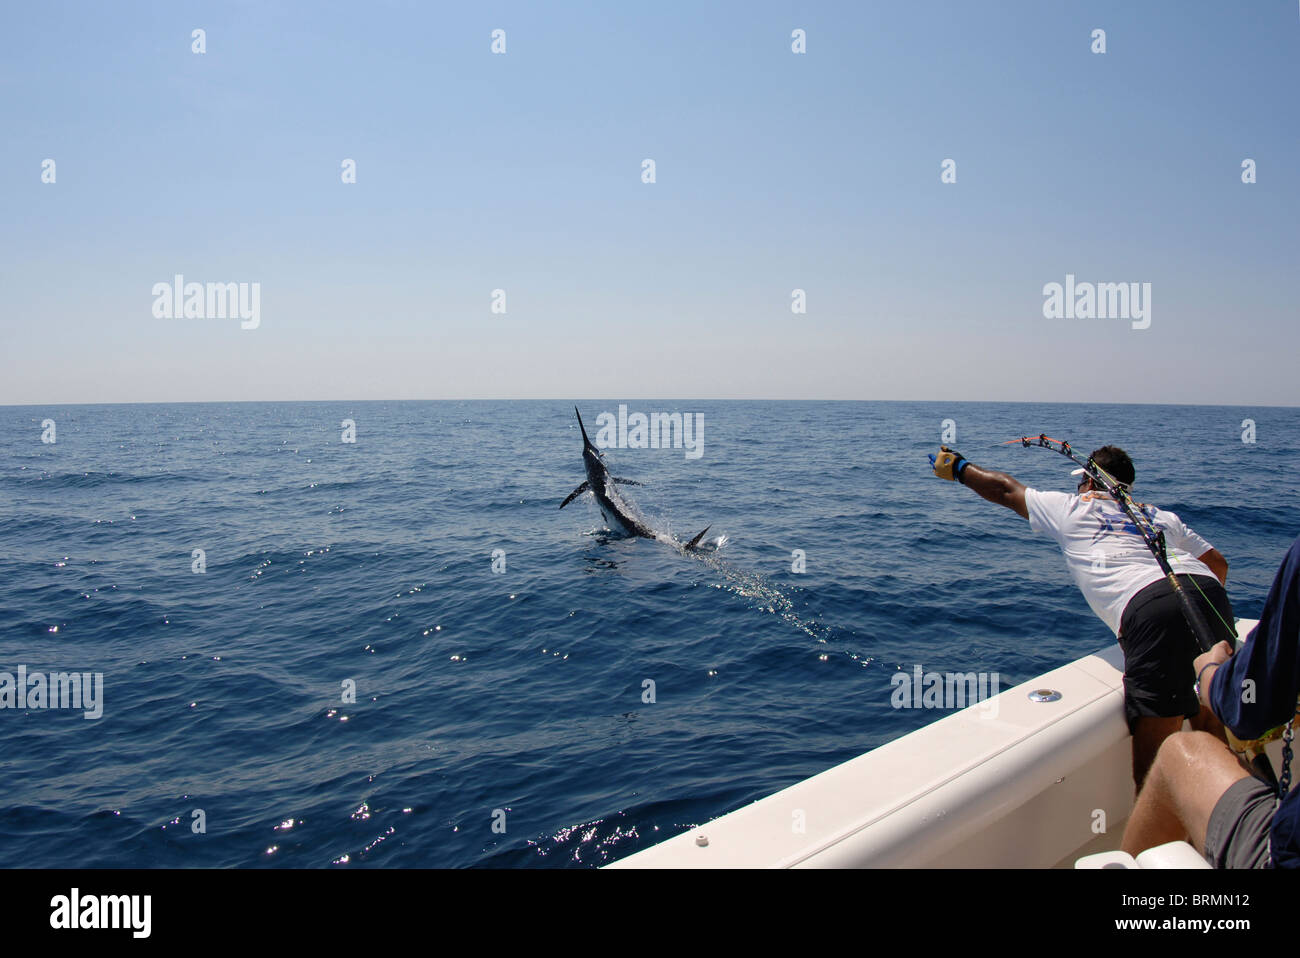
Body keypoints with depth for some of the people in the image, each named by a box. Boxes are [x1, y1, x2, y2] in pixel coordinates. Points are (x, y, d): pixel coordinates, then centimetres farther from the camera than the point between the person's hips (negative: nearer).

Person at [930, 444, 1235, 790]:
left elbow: (1004, 489, 34)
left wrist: (957, 467, 50)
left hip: (1151, 608, -5)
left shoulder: (1073, 508, 22)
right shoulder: (1162, 516, 32)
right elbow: (1218, 563, 36)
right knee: (1211, 732, 18)